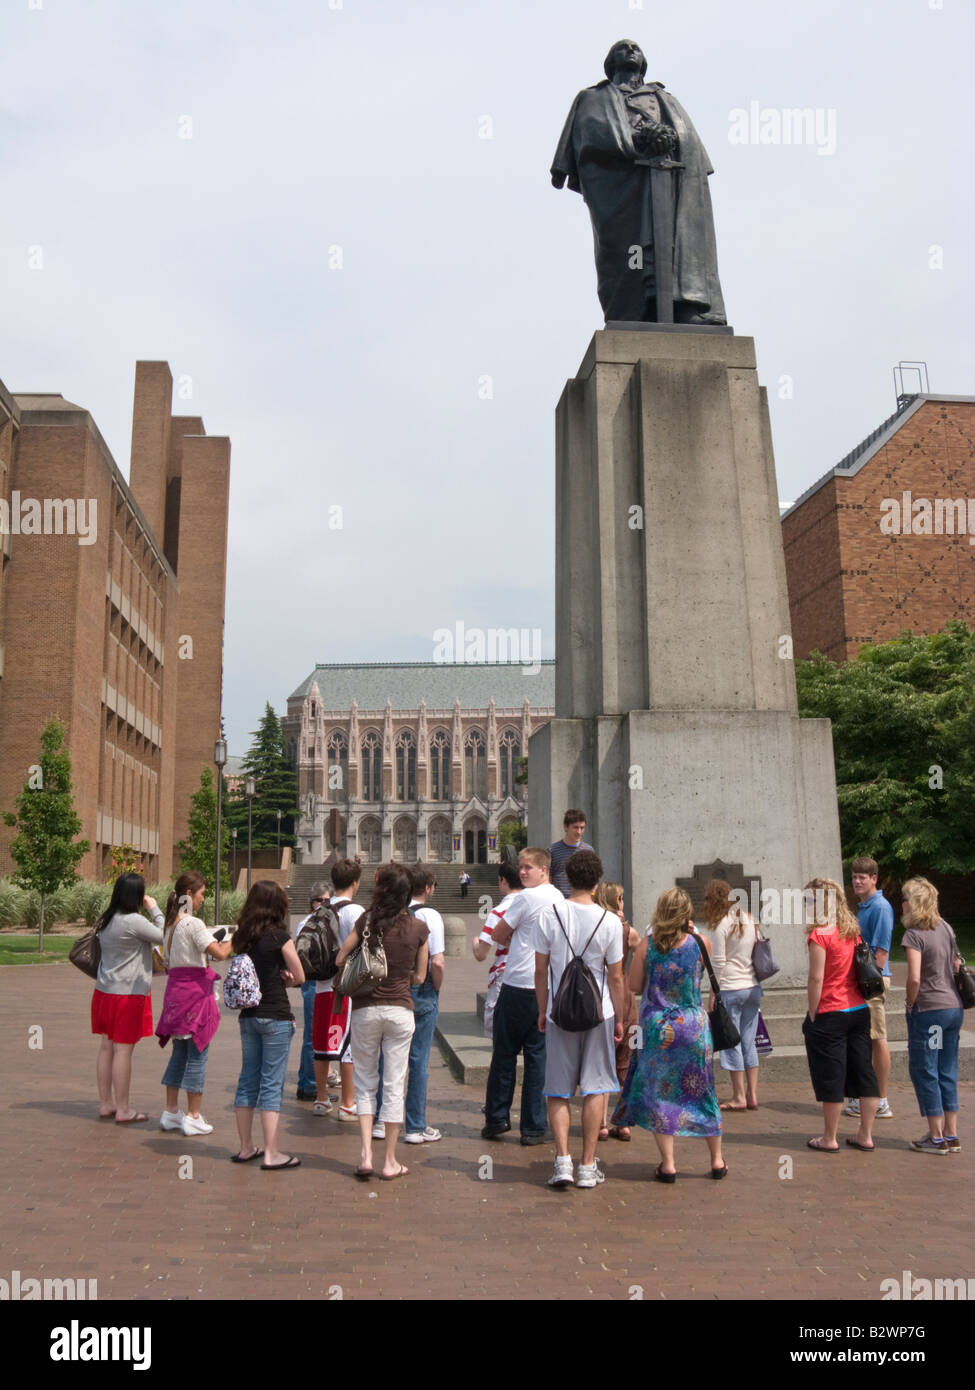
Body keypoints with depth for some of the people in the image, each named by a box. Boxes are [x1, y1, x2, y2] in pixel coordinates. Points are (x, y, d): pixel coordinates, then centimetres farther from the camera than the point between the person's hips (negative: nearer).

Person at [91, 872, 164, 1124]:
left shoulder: (105, 920, 8)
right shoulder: (134, 921, -18)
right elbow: (165, 937, -11)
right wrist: (155, 909, -1)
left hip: (104, 990, 8)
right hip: (128, 994, -8)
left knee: (107, 1047, 14)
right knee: (123, 1050, -2)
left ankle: (106, 1104, 22)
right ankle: (123, 1110, 5)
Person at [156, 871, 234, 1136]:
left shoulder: (170, 923, 11)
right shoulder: (193, 923, -15)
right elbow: (220, 954, -22)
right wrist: (232, 939, -1)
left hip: (176, 989, 8)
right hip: (195, 988, -8)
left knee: (179, 1052, 17)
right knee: (197, 1054, 0)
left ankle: (171, 1111, 22)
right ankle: (193, 1117, 5)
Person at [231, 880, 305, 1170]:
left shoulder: (242, 936, 6)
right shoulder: (279, 935, -12)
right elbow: (300, 977, -6)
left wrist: (274, 978, 3)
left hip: (248, 1015, 6)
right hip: (275, 1016, -6)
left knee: (247, 1080, 13)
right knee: (272, 1085, -2)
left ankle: (246, 1147, 22)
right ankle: (271, 1154, 1)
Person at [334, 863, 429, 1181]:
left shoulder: (367, 921, -6)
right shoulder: (419, 928, -4)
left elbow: (340, 959, -1)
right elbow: (419, 977, 3)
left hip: (365, 1009, 0)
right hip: (400, 1010, 0)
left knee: (365, 1084, 13)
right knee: (394, 1086, 8)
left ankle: (366, 1155, 4)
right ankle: (390, 1161, 14)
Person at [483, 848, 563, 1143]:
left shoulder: (527, 897, -11)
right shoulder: (559, 898, 11)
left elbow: (497, 936, -3)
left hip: (518, 984, -5)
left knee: (504, 1054, 7)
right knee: (538, 1056, 7)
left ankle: (497, 1119, 15)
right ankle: (534, 1128, 7)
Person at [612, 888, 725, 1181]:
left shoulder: (647, 944, -8)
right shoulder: (700, 943, -7)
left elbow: (634, 986, -1)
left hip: (656, 1027, -1)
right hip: (694, 1026, 1)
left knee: (658, 1093, 8)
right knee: (702, 1091, 14)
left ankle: (668, 1164, 8)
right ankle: (717, 1160, 25)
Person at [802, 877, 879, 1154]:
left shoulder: (819, 935, -16)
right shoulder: (853, 931, 7)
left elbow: (816, 979, -17)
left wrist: (812, 1015, -10)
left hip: (830, 1015, -7)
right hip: (860, 1011, 7)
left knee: (830, 1078, 3)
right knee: (863, 1073, 11)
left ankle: (829, 1139, 12)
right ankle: (865, 1136, 18)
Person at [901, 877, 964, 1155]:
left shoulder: (914, 935, -15)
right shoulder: (945, 928, 8)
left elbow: (915, 978, -23)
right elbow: (957, 965, 15)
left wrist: (911, 1004, -8)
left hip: (928, 1010, -7)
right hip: (954, 1007, 8)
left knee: (924, 1072, 4)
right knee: (947, 1073, 14)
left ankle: (937, 1138, 10)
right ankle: (952, 1136, 20)